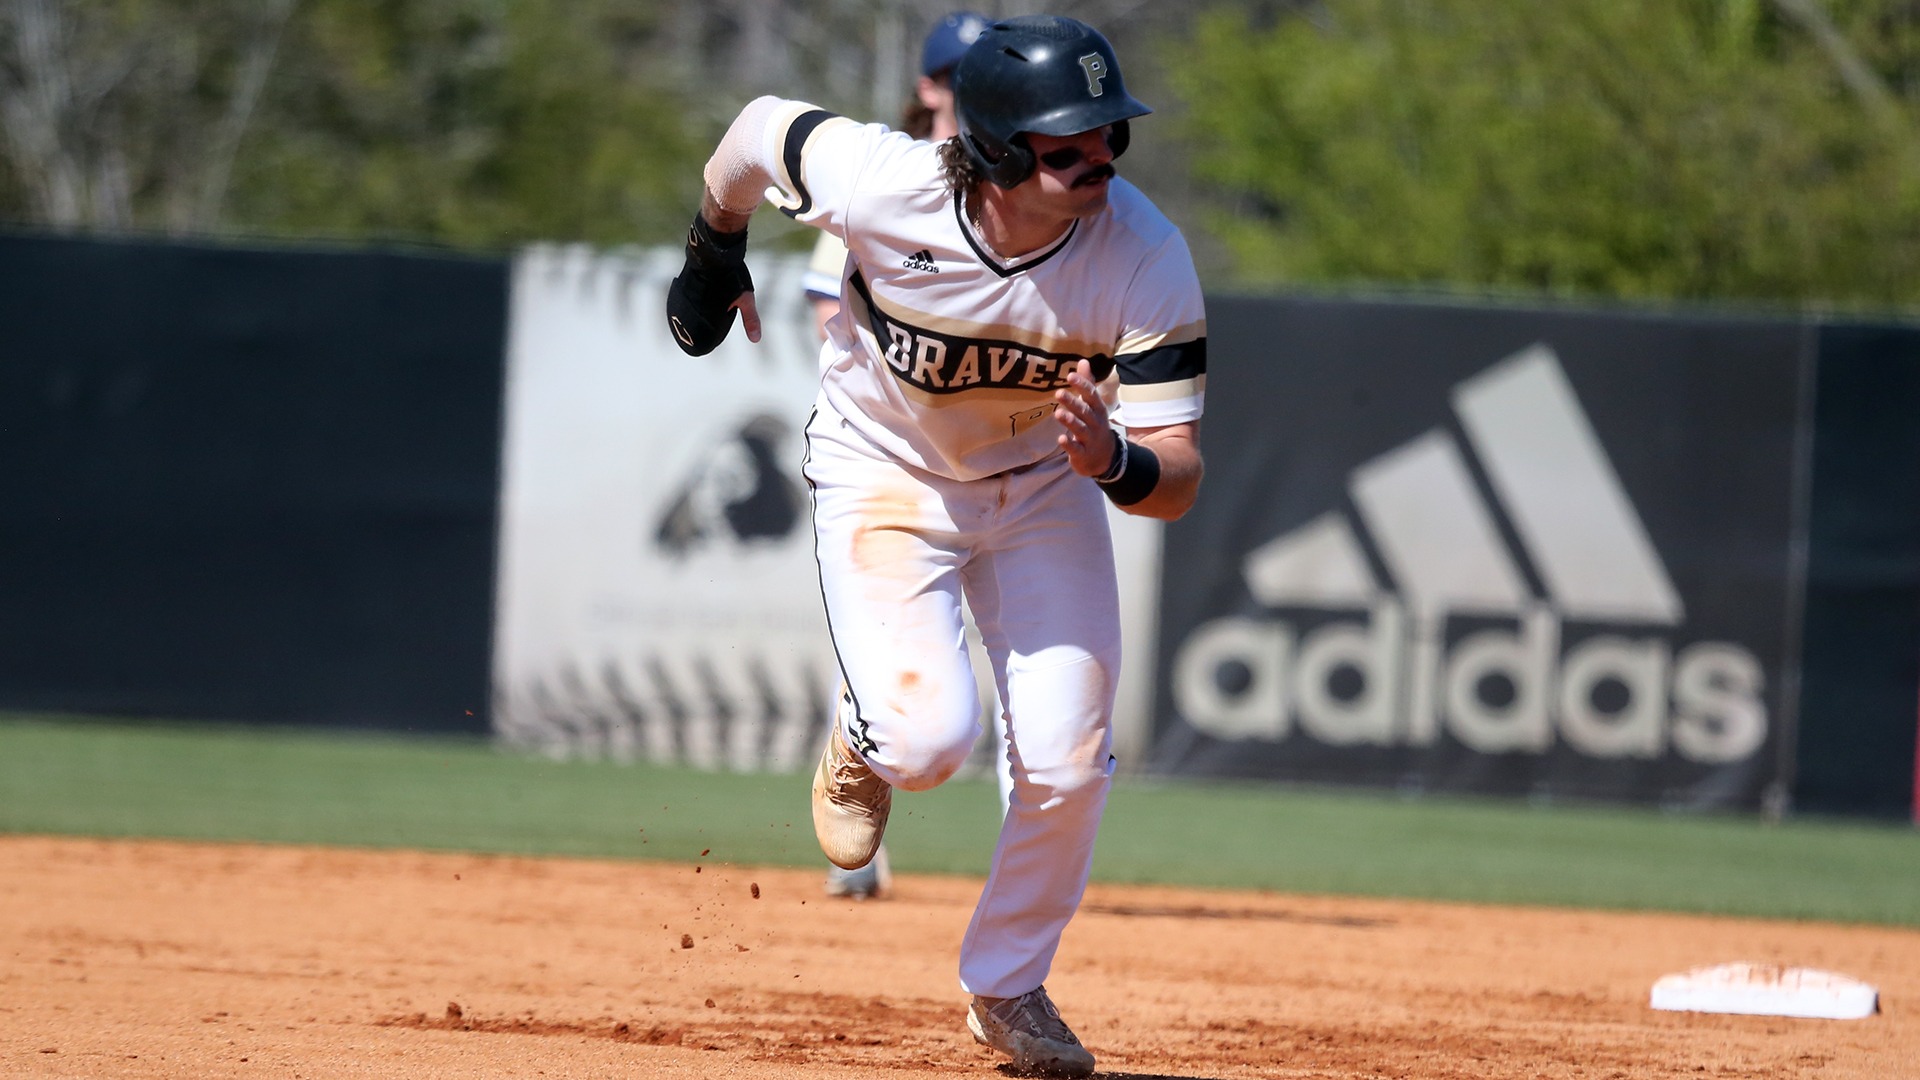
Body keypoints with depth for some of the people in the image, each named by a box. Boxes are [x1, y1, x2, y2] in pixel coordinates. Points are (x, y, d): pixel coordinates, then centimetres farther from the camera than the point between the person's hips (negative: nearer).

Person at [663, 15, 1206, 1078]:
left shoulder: (1146, 259, -29)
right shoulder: (880, 185, -32)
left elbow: (1177, 479, -27)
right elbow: (758, 130, -9)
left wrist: (1111, 460, -50)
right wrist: (713, 258, 9)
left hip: (1044, 481, 2)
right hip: (885, 468, -2)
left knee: (1067, 760, -6)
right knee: (929, 732, -21)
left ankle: (1007, 988, 21)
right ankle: (864, 741, 18)